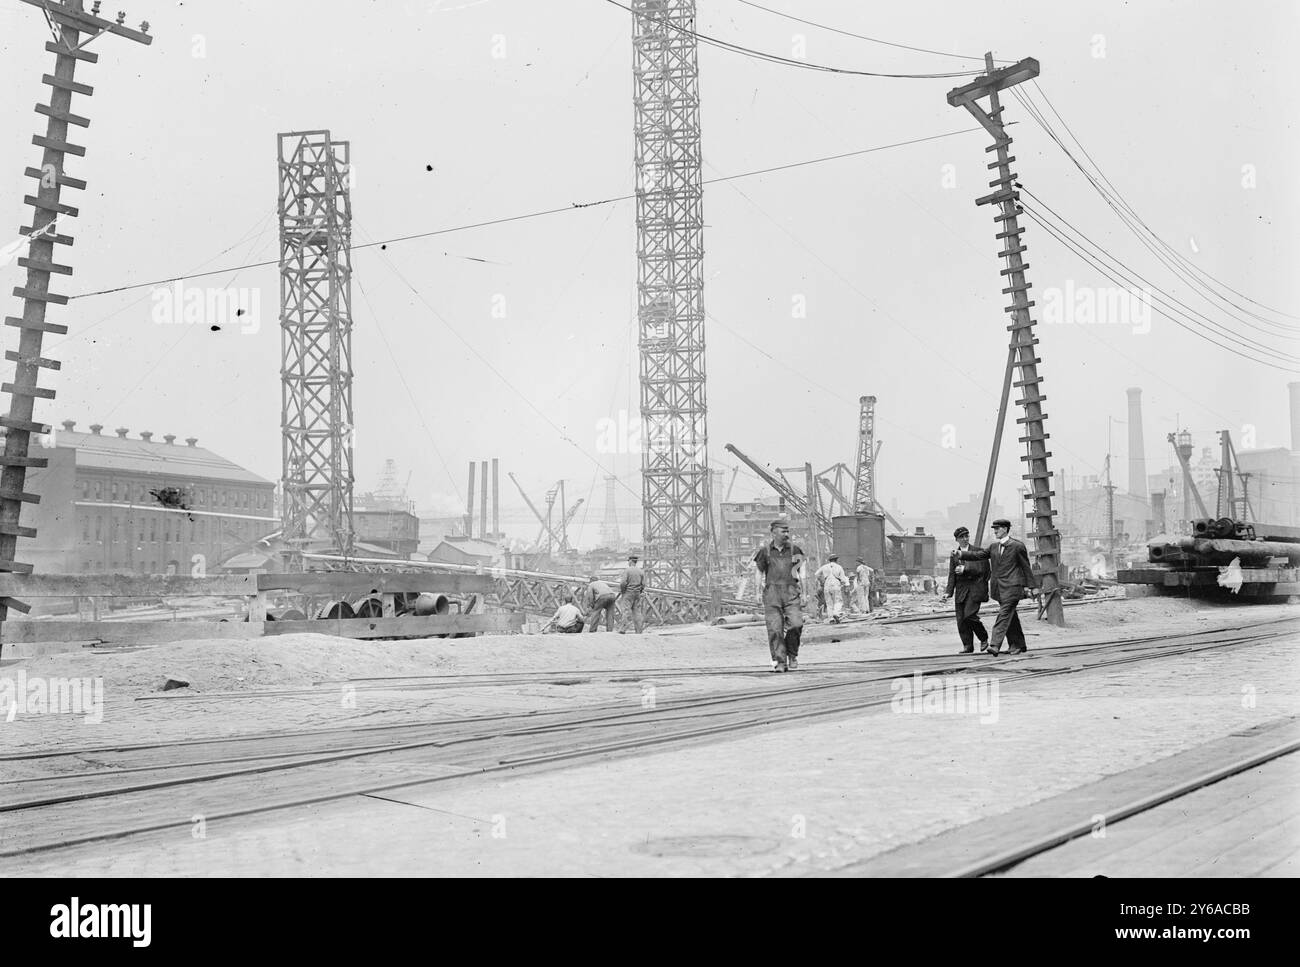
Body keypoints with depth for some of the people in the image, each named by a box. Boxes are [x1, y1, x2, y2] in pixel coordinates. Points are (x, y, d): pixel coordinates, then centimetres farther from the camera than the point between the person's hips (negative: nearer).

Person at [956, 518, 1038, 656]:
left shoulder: (1017, 546, -4)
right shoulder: (993, 546, 13)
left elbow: (1026, 567, -1)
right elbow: (979, 555, 6)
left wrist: (1031, 586, -1)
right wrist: (961, 554, -9)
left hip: (1012, 587, -7)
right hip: (999, 588, 7)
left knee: (1004, 616, -14)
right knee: (1011, 618, 14)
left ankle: (994, 646, -23)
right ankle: (1019, 645, 24)